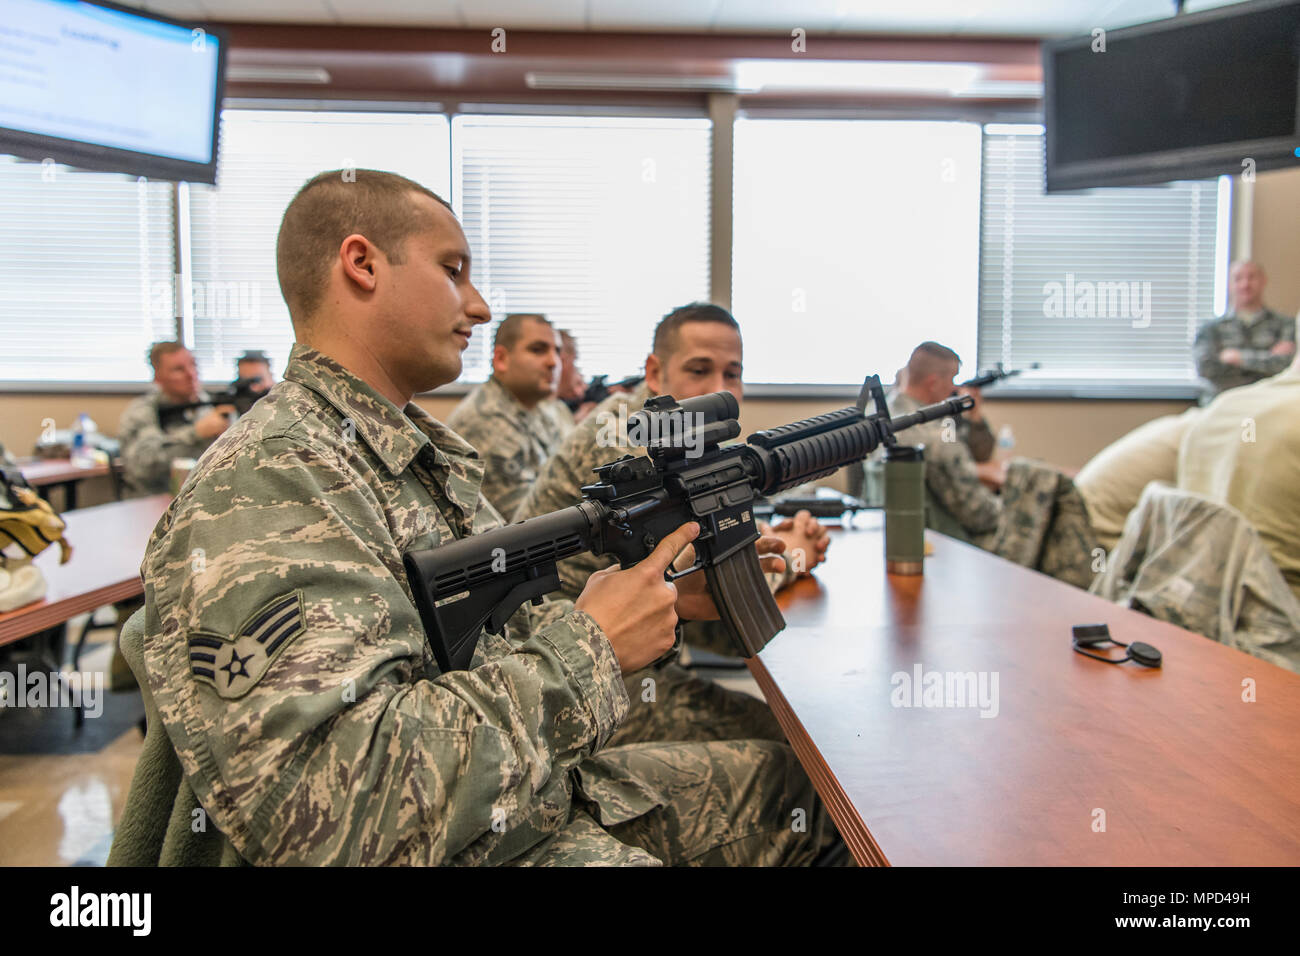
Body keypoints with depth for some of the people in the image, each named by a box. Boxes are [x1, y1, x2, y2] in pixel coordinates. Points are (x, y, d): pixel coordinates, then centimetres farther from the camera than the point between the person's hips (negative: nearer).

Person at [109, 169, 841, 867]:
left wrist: (662, 598, -2)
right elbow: (320, 804, -33)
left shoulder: (435, 452, 8)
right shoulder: (264, 487, -23)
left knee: (800, 780, 10)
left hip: (540, 788, 9)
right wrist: (587, 649, -26)